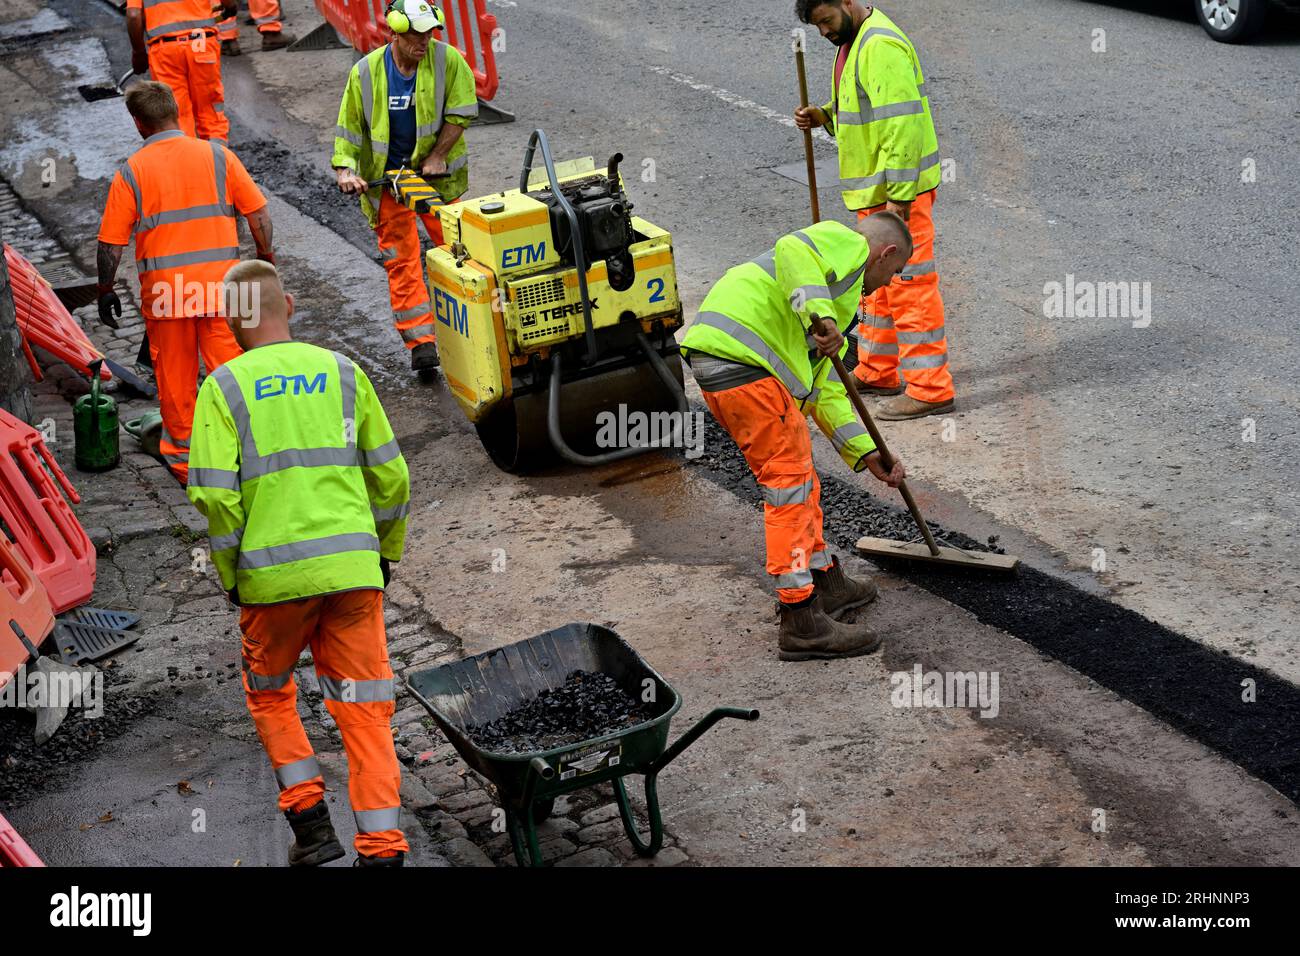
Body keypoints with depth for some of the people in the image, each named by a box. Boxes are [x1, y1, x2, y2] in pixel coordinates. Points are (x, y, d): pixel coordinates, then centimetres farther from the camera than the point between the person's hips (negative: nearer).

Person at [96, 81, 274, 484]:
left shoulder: (131, 172, -3)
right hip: (221, 283, 1)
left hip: (164, 290, 0)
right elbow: (259, 216, 1)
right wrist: (267, 262, 14)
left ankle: (183, 461, 23)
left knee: (175, 378, 12)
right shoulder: (218, 156, -1)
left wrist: (105, 291, 11)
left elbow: (111, 244, -2)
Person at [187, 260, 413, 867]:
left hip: (273, 575, -2)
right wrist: (386, 552, 20)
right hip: (353, 567, 2)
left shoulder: (224, 386, -1)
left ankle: (310, 821, 16)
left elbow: (216, 497, -9)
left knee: (269, 692, 22)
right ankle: (383, 847, 3)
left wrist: (230, 575, 4)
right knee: (364, 709, 7)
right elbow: (391, 477, 7)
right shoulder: (342, 372, 7)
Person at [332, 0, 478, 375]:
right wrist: (345, 168, -13)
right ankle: (421, 341, -3)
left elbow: (460, 113, -7)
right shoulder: (365, 72, -8)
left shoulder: (447, 60, -10)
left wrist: (437, 156, -11)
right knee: (400, 258, -3)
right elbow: (350, 127, 0)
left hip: (437, 173, 0)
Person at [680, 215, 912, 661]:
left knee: (797, 476, 21)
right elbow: (793, 252, -16)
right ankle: (802, 622, -1)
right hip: (742, 356, -10)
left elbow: (823, 390, 31)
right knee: (789, 482, -5)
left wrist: (867, 453, 26)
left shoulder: (840, 302, 34)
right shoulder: (845, 241, 8)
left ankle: (825, 584, 35)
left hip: (717, 359, 10)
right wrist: (821, 316, -27)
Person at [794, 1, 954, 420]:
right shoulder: (853, 41, 14)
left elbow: (902, 124, -25)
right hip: (876, 189, 11)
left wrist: (897, 198, -27)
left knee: (908, 284, -7)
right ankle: (878, 371, 31)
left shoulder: (881, 47, -20)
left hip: (899, 189, -11)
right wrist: (825, 116, 5)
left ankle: (931, 390, -2)